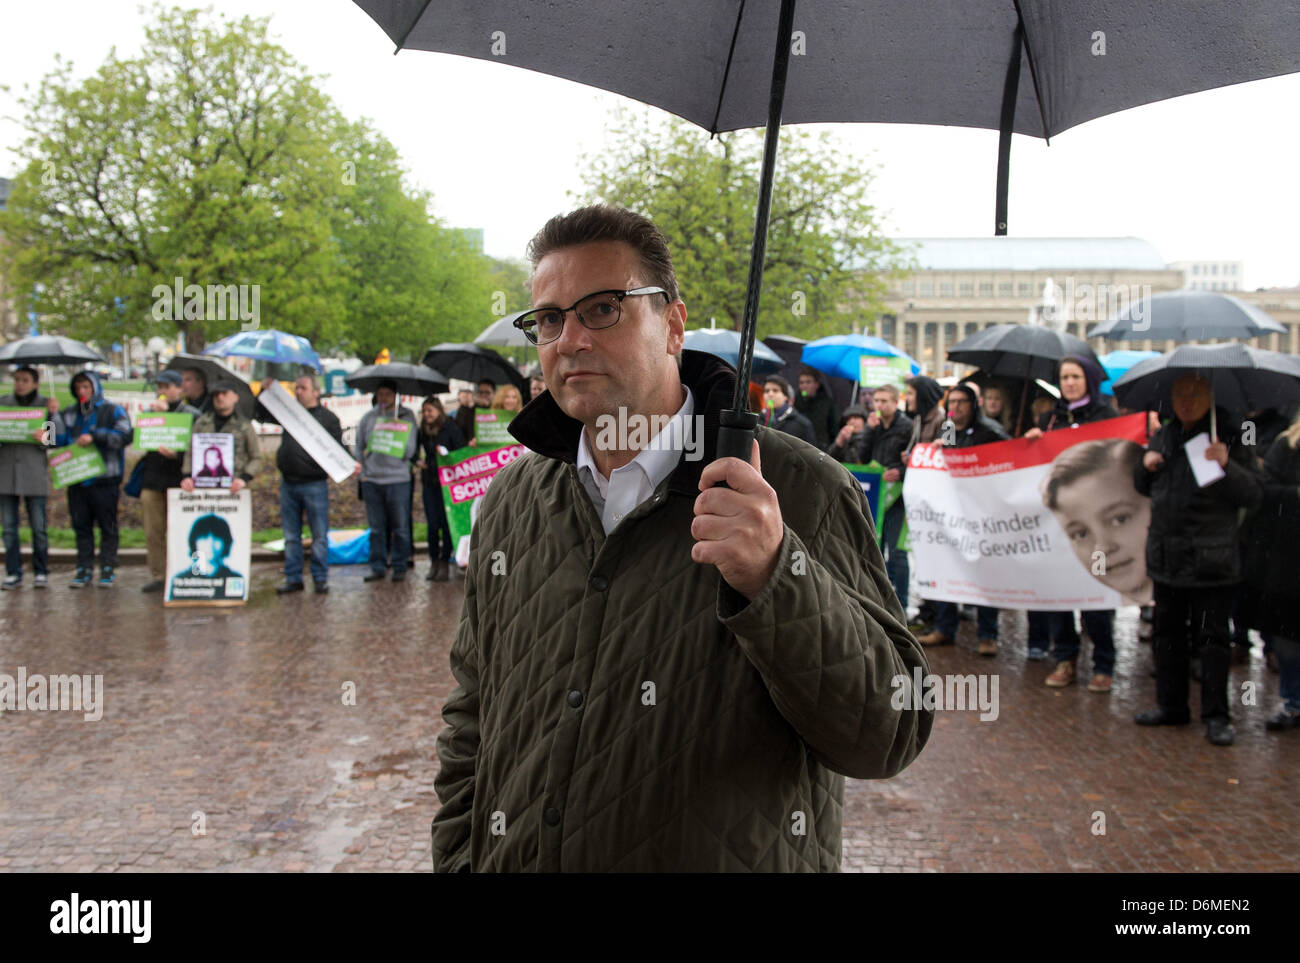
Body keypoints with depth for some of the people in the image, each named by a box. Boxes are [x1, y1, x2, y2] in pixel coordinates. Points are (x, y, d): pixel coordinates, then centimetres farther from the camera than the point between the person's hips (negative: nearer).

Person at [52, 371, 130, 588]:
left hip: (105, 479, -4)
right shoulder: (69, 414, 15)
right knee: (81, 525, 6)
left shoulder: (112, 411, 3)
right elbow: (57, 441, 8)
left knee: (108, 525, 0)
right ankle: (84, 568, 12)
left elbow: (125, 436, -11)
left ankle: (108, 569, 6)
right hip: (76, 479, 4)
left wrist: (94, 437, -16)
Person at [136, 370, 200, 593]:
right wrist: (155, 414, -5)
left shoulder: (191, 415, 3)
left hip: (178, 479, -4)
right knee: (153, 531, 3)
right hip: (152, 479, 4)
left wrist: (176, 454, -22)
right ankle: (157, 575, 9)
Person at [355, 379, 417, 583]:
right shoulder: (368, 418, 10)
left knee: (400, 527, 1)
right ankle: (378, 568, 13)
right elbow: (359, 447, 15)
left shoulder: (406, 417, 4)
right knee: (376, 528, 6)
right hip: (372, 480, 2)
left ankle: (399, 568, 10)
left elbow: (409, 451, 0)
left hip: (398, 479, -2)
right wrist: (363, 471, 6)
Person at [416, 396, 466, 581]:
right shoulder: (423, 431, 11)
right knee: (432, 523, 3)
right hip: (430, 483, 4)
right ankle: (434, 562, 11)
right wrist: (417, 462, 1)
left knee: (446, 523, -3)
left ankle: (445, 562, 4)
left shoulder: (451, 427, -3)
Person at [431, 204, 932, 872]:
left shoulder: (800, 491, -15)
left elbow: (891, 735, -20)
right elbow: (473, 715, 9)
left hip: (732, 857, -3)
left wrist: (775, 580, -34)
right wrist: (458, 860, 1)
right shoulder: (511, 499, 0)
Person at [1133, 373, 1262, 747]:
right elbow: (1144, 487, 22)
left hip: (1211, 560, -5)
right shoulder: (1162, 437, 11)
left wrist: (1227, 466, -27)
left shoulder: (1229, 438, -5)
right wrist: (1146, 466, 1)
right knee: (1167, 632, 13)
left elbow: (1253, 495, -10)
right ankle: (1171, 706, 26)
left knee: (1212, 637, 1)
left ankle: (1216, 716, 10)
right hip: (1167, 557, 6)